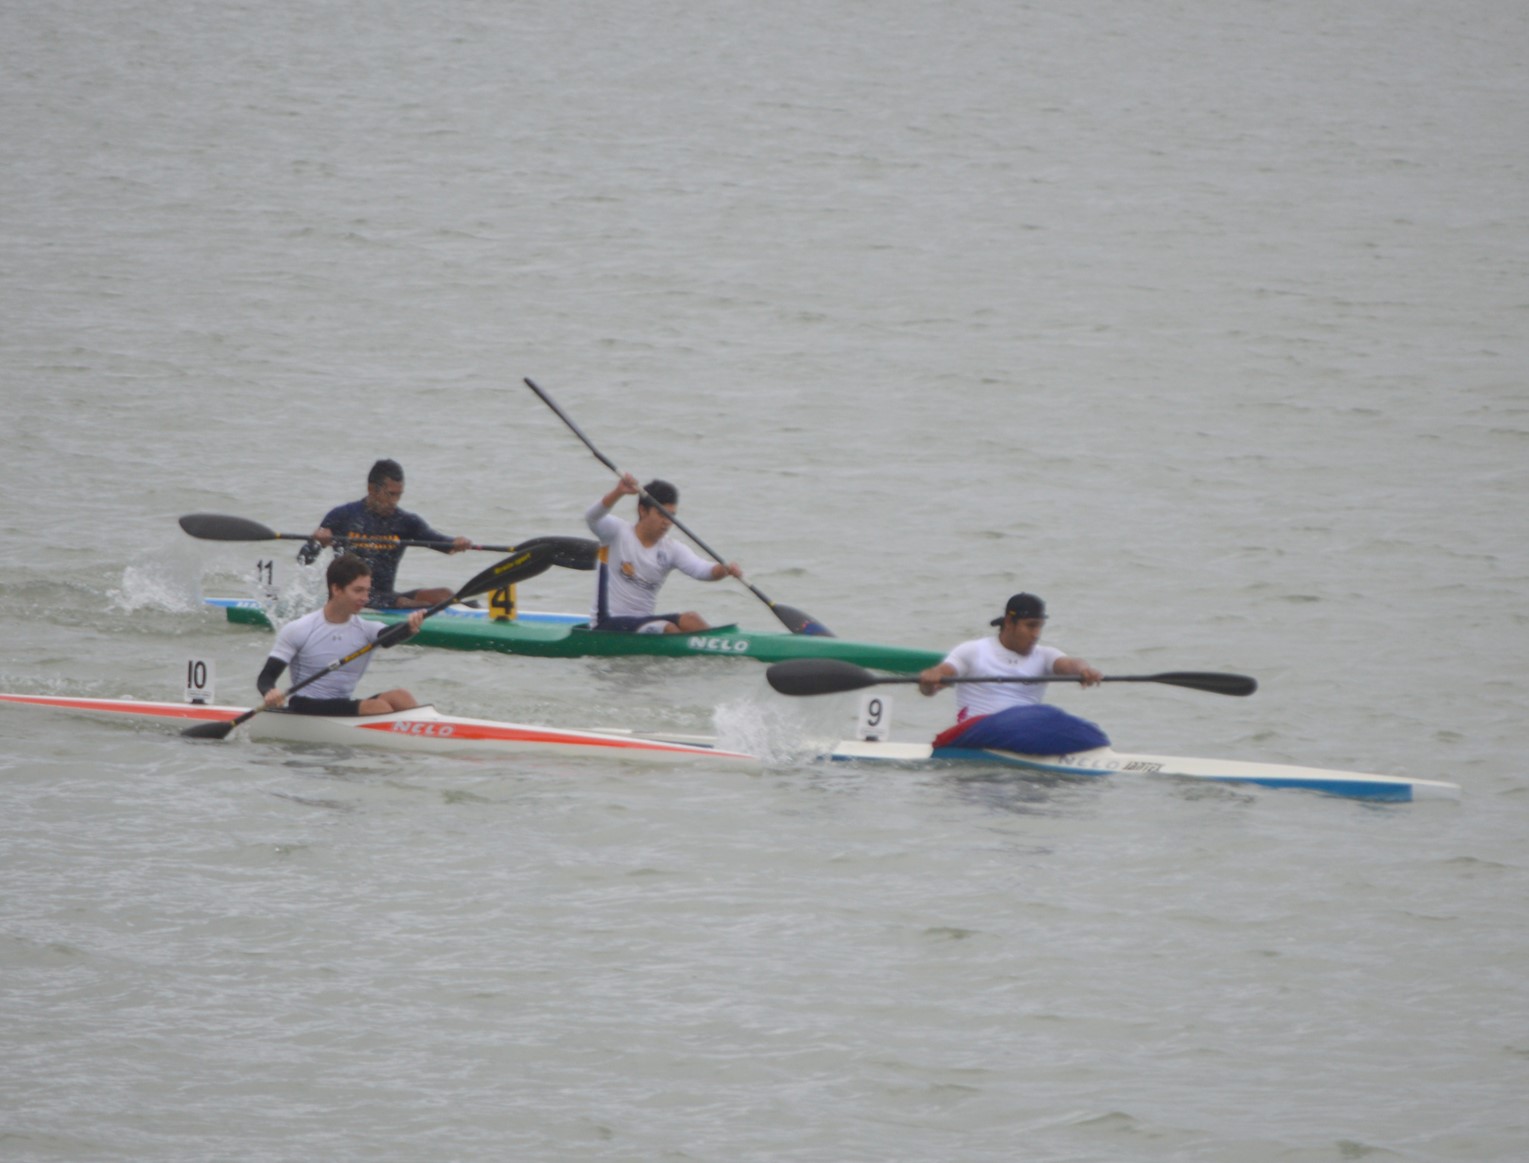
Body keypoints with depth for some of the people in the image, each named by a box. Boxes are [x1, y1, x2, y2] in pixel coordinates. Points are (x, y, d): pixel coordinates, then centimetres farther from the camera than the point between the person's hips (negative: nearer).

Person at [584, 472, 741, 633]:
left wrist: (725, 570, -34)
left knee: (690, 620, -20)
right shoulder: (618, 533, -5)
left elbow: (700, 569, -10)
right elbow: (592, 518, -25)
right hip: (608, 623, -5)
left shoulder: (672, 550, 6)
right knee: (668, 629, -26)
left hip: (644, 621, 5)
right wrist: (618, 492, -43)